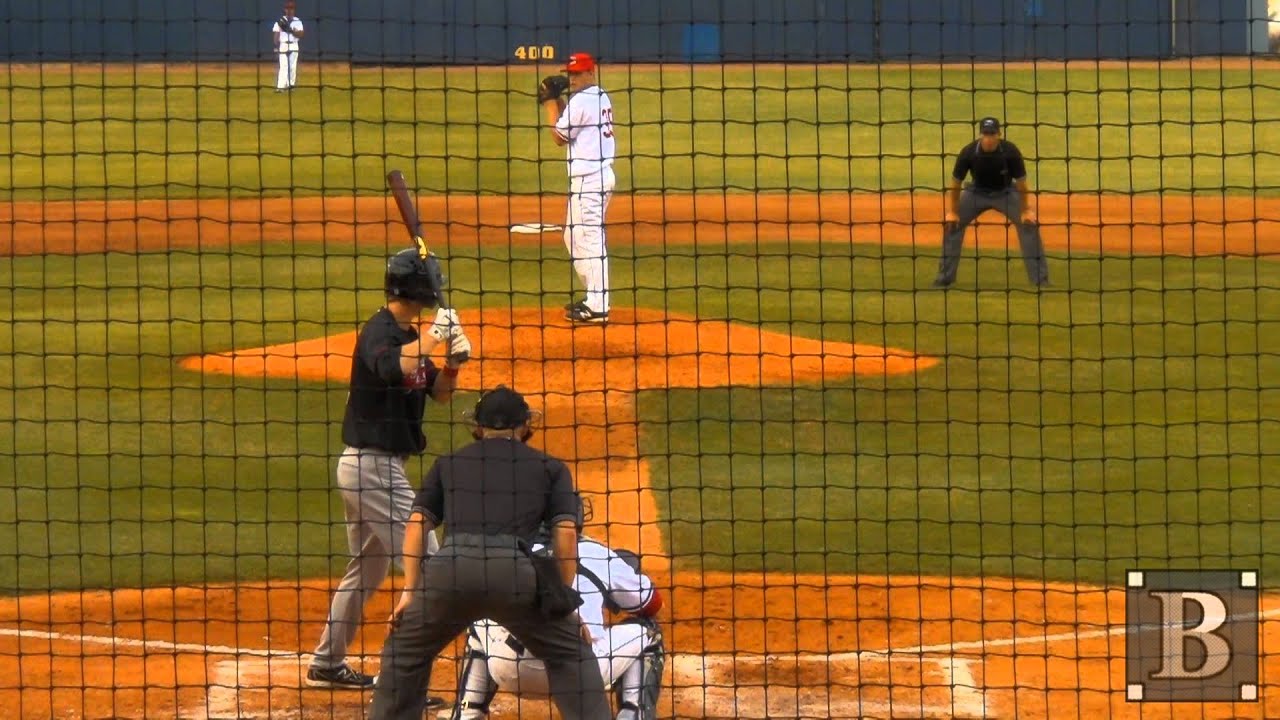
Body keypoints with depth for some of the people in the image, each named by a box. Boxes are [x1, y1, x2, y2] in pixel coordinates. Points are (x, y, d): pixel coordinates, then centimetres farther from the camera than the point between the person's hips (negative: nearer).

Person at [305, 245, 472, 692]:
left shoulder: (408, 335, 12)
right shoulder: (380, 332, -17)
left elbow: (437, 392, 16)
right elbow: (392, 369, -39)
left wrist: (453, 364, -3)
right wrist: (433, 336, -28)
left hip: (368, 466, 10)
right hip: (374, 466, -10)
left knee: (368, 567, 21)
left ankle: (326, 665, 30)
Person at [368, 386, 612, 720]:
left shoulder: (448, 464, 29)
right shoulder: (550, 468, 25)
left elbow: (417, 524, 19)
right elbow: (566, 532, 12)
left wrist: (410, 591, 16)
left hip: (449, 568, 1)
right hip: (514, 572, -1)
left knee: (405, 652, 24)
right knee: (571, 655, 17)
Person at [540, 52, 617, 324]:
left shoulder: (581, 100, -15)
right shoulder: (602, 98, 14)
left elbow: (560, 136, -9)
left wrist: (550, 102, -1)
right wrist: (557, 99, 13)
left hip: (588, 177, -10)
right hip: (602, 174, 10)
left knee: (590, 239, -9)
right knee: (573, 237, 20)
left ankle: (597, 307, -10)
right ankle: (595, 297, 24)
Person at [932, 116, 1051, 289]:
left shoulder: (1010, 152, -27)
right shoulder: (968, 153, -25)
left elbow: (1021, 183, -16)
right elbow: (955, 183, -12)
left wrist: (1026, 210, -18)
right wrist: (951, 212, -14)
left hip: (1005, 192, -1)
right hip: (977, 192, 1)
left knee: (1028, 224, -16)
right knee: (952, 223, -10)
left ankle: (1040, 279, -7)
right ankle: (945, 278, 3)